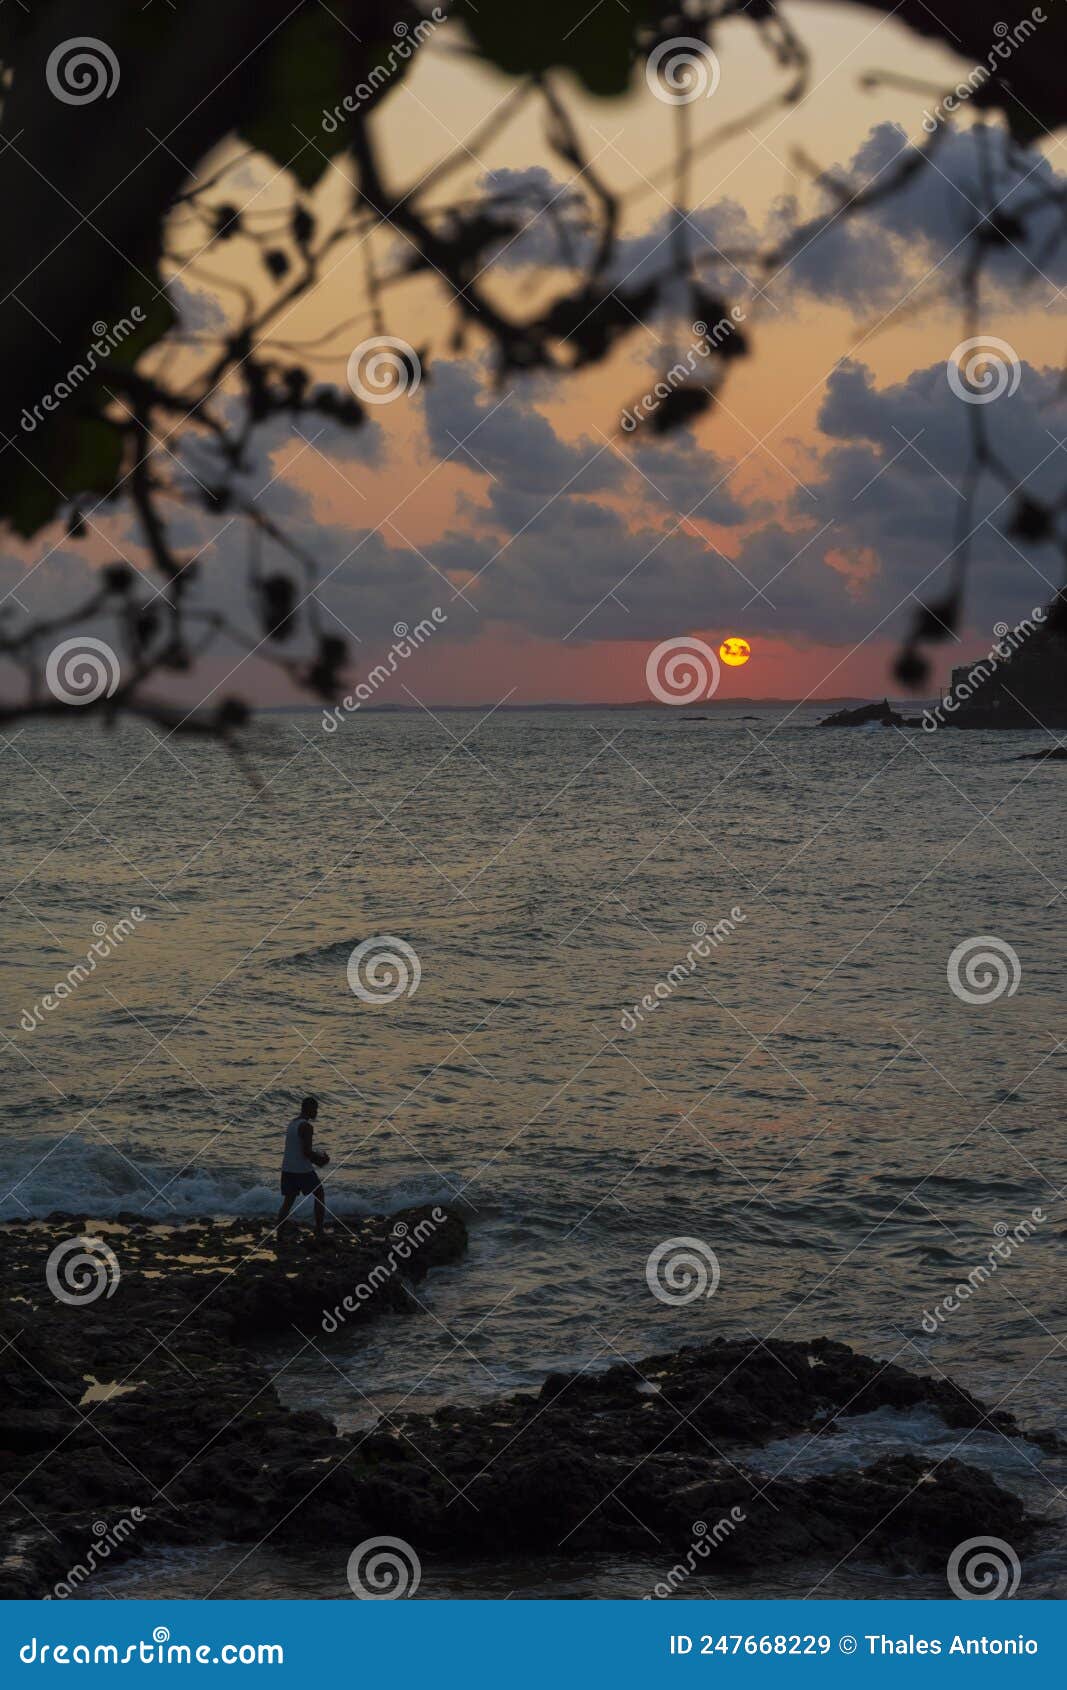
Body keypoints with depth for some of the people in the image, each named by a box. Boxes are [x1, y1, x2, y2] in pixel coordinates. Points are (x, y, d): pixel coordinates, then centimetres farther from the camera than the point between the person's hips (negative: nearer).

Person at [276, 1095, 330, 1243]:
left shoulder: (292, 1122, 12)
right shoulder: (306, 1126, -17)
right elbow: (306, 1152, -21)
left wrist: (315, 1156, 17)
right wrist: (320, 1158, -4)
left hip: (287, 1168, 8)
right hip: (303, 1170, -8)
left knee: (288, 1201, 12)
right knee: (319, 1196, 11)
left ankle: (279, 1236, 5)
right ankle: (319, 1232, 12)